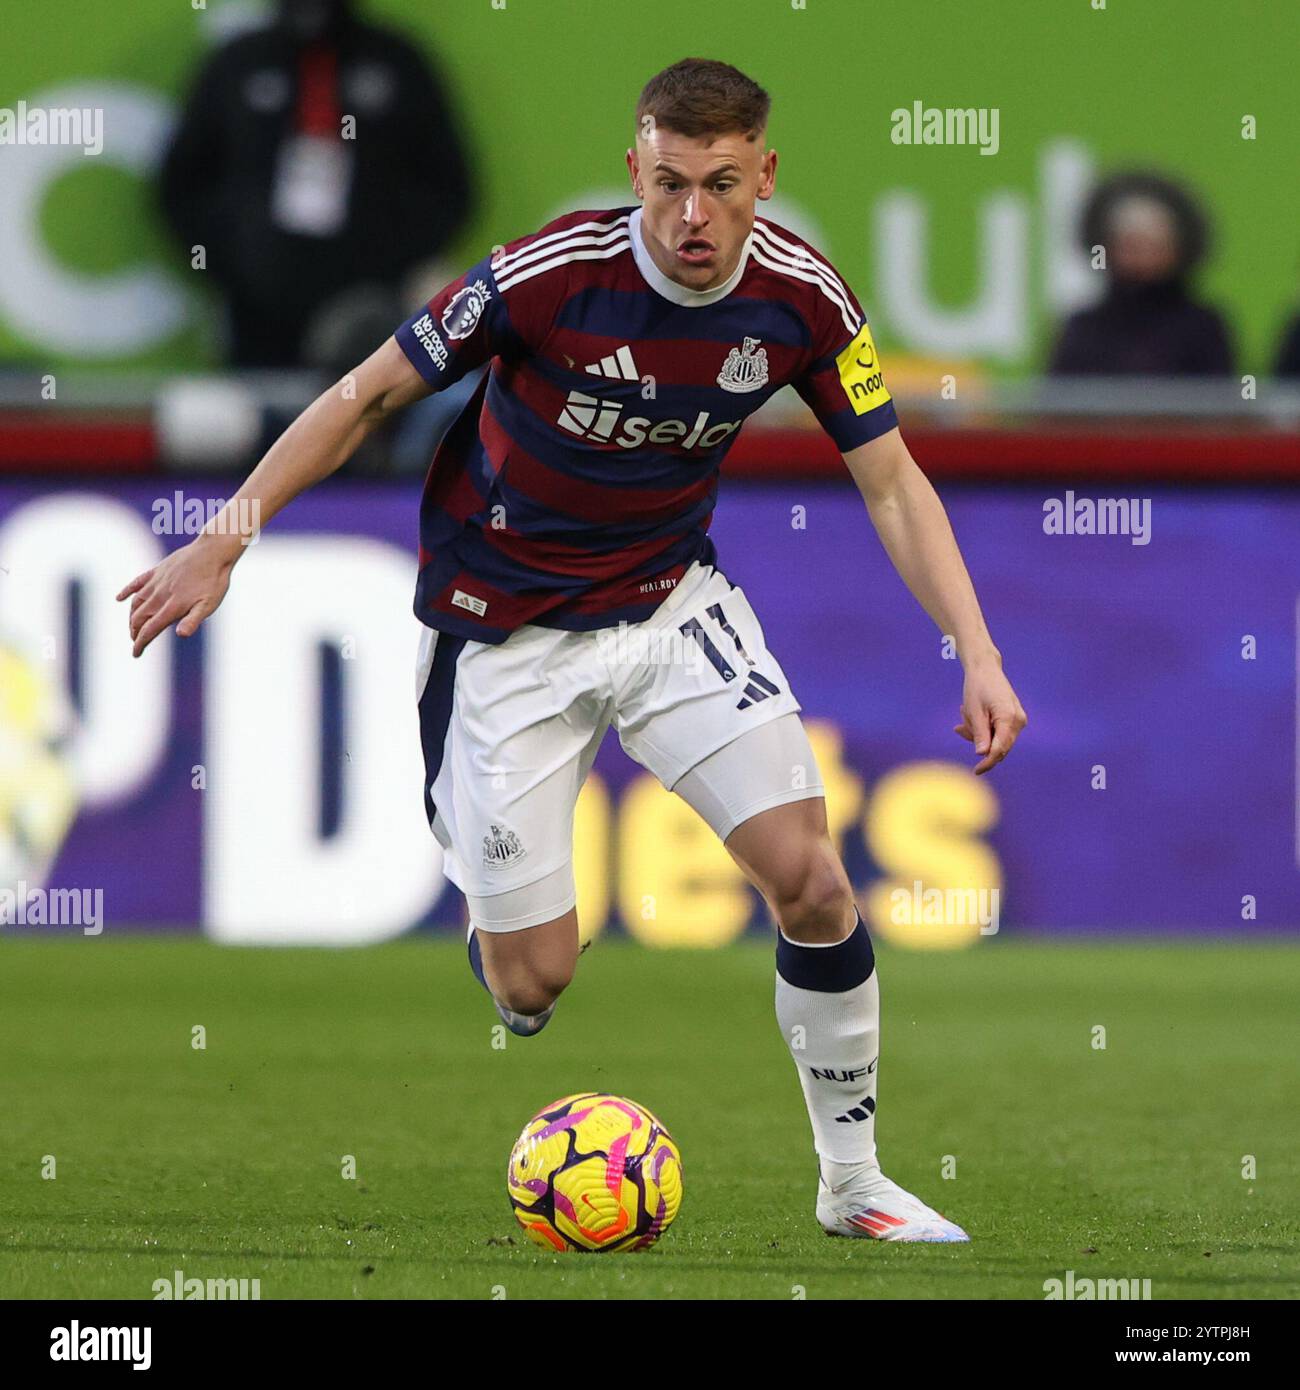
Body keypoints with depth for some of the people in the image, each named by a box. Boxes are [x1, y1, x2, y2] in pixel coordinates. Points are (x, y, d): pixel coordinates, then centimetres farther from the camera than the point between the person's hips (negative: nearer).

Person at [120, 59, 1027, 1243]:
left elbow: (893, 487, -5)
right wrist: (224, 540, -17)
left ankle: (854, 1184, 7)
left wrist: (978, 653, -16)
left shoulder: (802, 300, -14)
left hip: (670, 601, 3)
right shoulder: (546, 277, -26)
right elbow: (367, 399, -13)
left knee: (811, 879, -11)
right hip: (504, 632, -3)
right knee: (535, 979, -7)